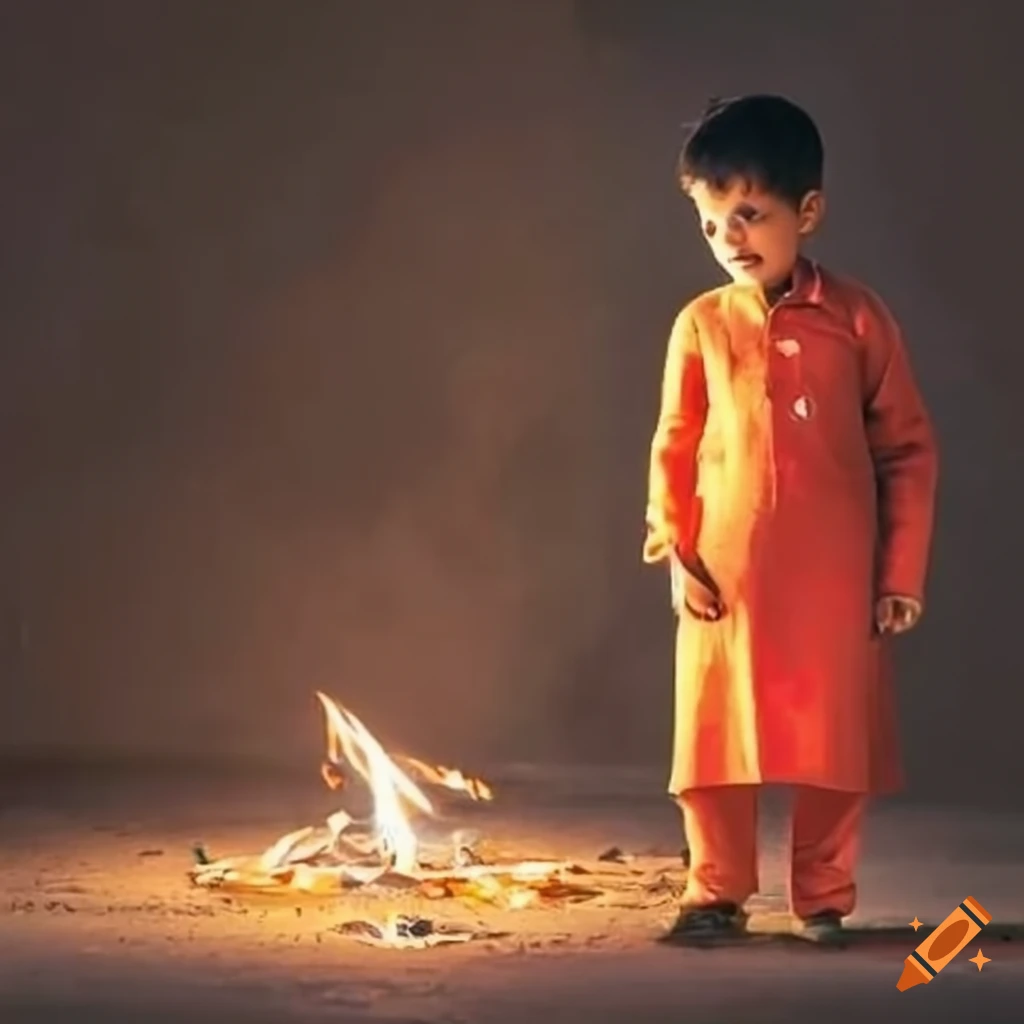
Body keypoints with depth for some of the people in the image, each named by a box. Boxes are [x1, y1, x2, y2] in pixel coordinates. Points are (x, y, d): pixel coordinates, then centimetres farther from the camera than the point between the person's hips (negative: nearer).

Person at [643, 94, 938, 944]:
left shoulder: (858, 318, -2)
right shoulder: (701, 325, 2)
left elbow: (909, 450, 1)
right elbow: (676, 446, 7)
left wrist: (902, 572, -2)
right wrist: (672, 545, -5)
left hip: (834, 576, -1)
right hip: (726, 572, 1)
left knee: (833, 738, 6)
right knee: (716, 732, 5)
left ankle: (824, 899, 20)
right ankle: (717, 894, 18)